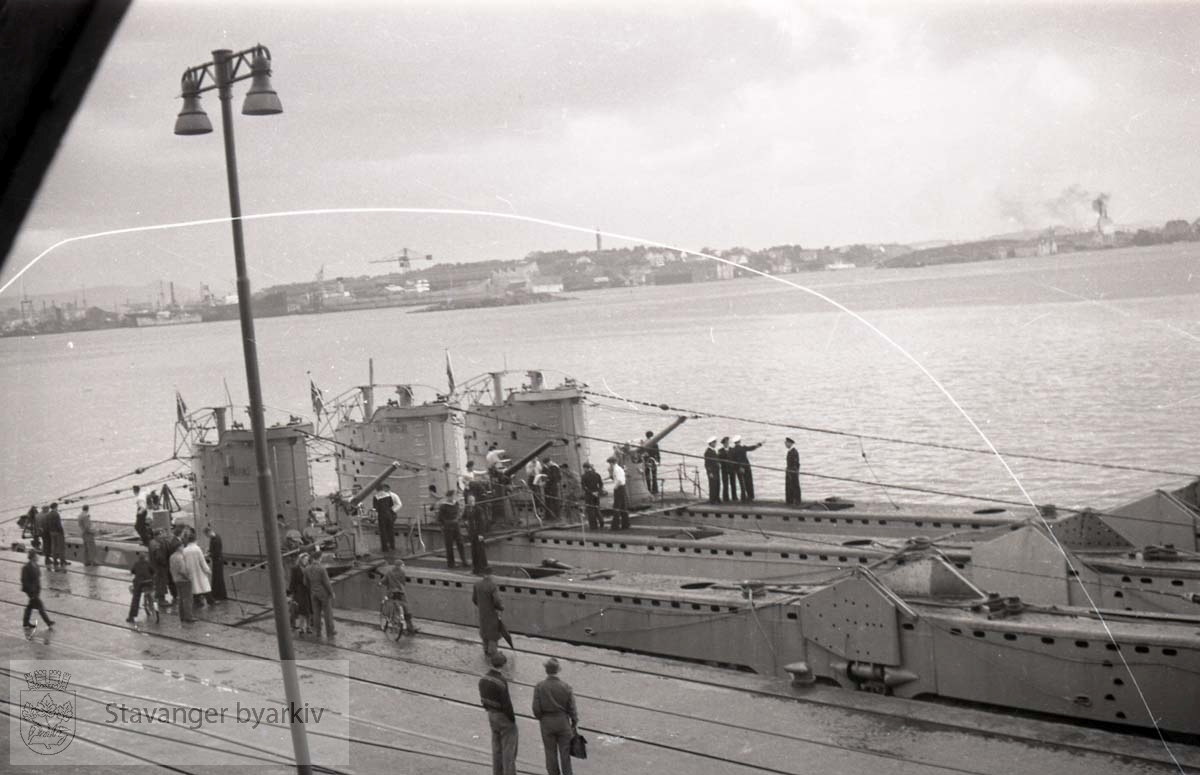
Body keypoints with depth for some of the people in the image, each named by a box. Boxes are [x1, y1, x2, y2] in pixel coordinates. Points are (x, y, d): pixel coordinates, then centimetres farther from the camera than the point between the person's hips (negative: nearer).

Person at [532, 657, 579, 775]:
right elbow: (571, 708, -7)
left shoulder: (539, 687, -12)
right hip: (563, 721, 0)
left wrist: (540, 718, 10)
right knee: (565, 751, 8)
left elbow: (536, 708, -10)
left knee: (550, 751, 11)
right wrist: (574, 722, 7)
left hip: (546, 722, 0)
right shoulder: (566, 686, -11)